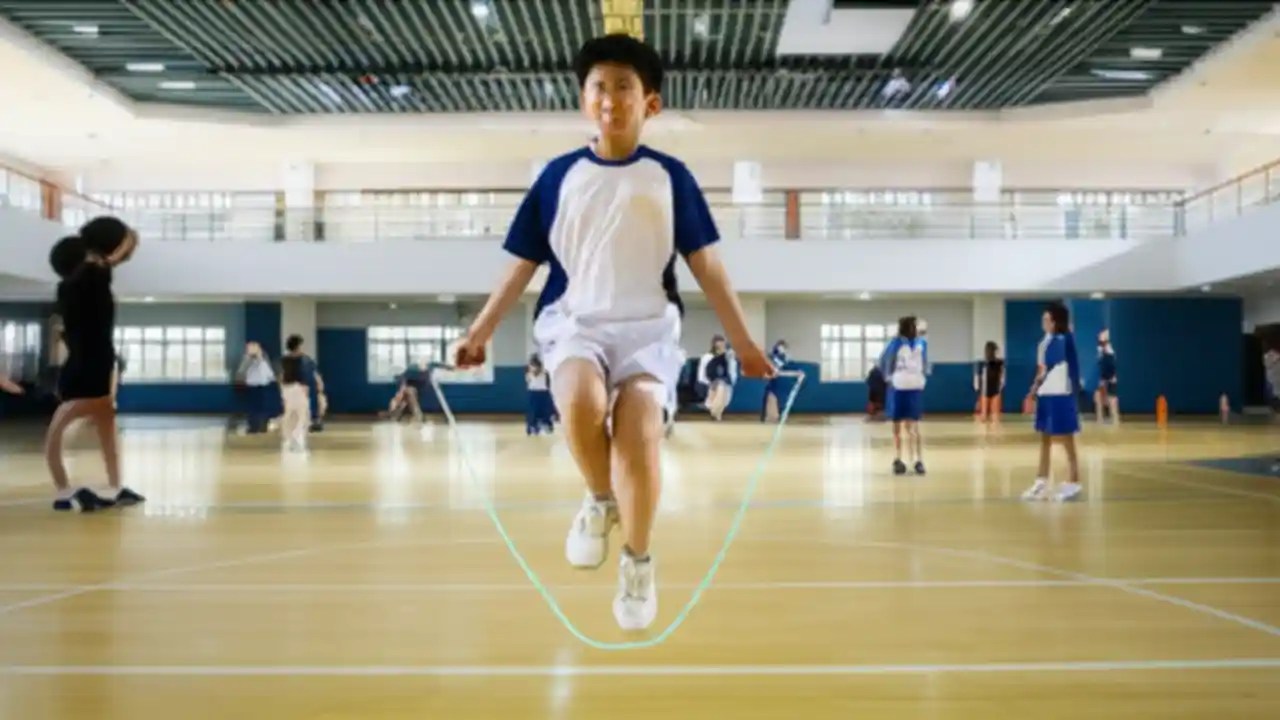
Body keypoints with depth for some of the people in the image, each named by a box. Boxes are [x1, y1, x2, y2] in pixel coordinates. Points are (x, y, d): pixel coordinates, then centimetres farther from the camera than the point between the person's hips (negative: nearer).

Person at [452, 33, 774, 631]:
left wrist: (743, 342, 5)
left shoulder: (670, 177, 5)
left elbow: (706, 265, 7)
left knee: (639, 430, -23)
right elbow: (524, 263, 12)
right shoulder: (559, 175, 7)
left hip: (649, 324, 0)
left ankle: (639, 562, 0)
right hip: (574, 320, 0)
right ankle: (599, 500, 0)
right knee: (581, 403, -32)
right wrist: (480, 331, 10)